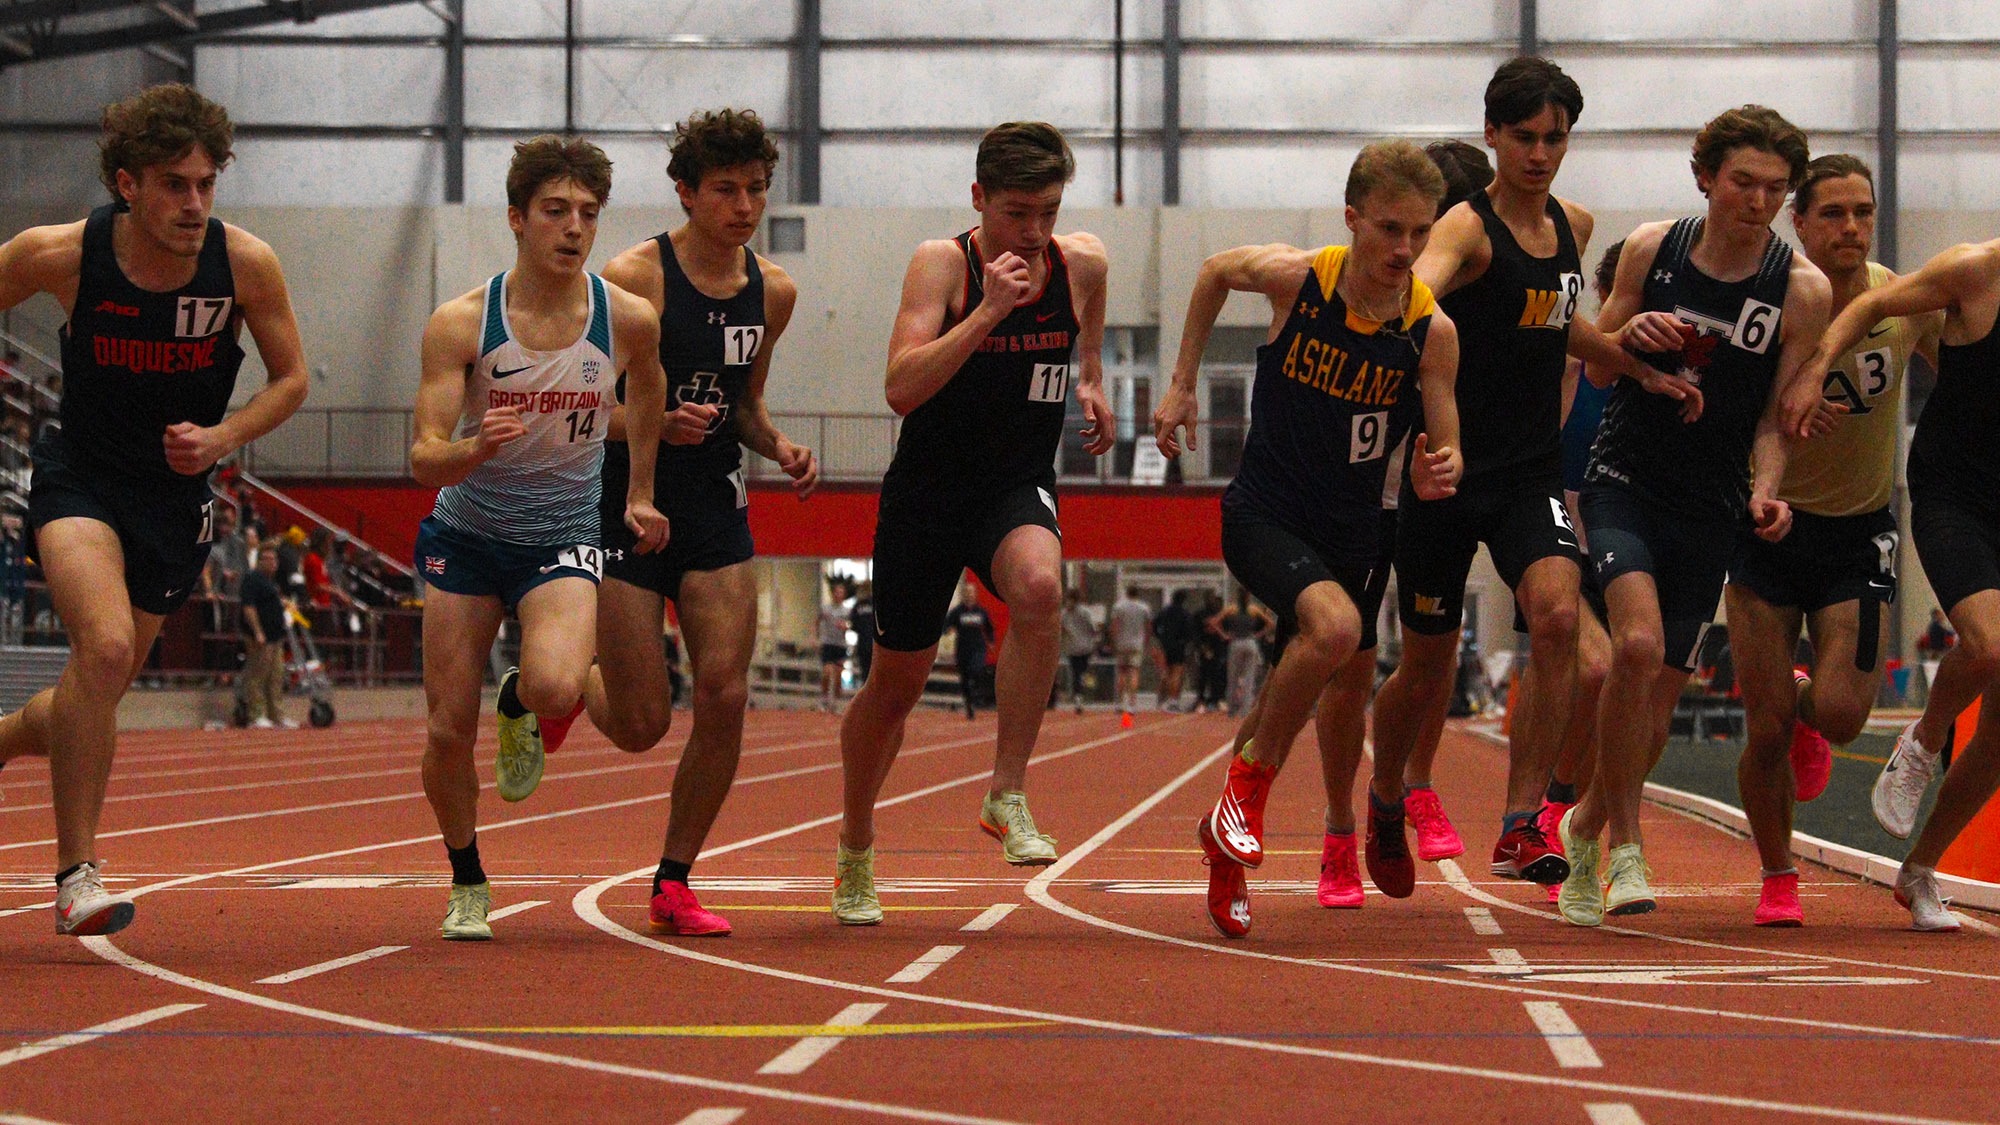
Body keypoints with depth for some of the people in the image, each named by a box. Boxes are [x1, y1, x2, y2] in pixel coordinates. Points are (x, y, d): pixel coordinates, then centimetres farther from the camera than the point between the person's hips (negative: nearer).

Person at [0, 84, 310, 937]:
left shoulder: (246, 265, -13)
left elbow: (291, 378, 1)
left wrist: (223, 437, -15)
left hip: (175, 495, 3)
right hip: (79, 476, -3)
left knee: (90, 703, 8)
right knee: (105, 646, -27)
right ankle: (76, 875, -18)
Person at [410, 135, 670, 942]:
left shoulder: (629, 319, -10)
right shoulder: (460, 324, -15)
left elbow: (648, 392, 15)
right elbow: (423, 459, -18)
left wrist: (639, 493, 15)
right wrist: (476, 446, -39)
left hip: (564, 537, 0)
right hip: (466, 533, 0)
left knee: (555, 688, -29)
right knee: (448, 728, 1)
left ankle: (521, 709, 10)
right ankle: (467, 884, 27)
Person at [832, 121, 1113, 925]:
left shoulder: (1081, 263, -3)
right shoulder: (941, 264, -13)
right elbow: (901, 390, -26)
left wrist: (1092, 385, 12)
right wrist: (988, 311, -31)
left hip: (1020, 487, 1)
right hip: (927, 493, -1)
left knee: (1039, 586, -34)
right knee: (897, 681, 9)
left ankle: (1008, 794, -23)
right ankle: (855, 851, 33)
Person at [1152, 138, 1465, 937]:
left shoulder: (1432, 332, -12)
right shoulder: (1294, 279, -14)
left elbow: (1444, 454, -5)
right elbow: (1216, 271, 9)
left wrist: (1438, 474, -29)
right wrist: (1183, 383, 10)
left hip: (1354, 535, 3)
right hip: (1265, 513, -3)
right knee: (1336, 627, -32)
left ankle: (1227, 845, 34)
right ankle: (1247, 785, -14)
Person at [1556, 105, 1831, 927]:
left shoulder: (1802, 289, -5)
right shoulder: (1651, 248, -2)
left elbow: (1776, 417, 0)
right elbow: (1594, 364, 9)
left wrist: (1765, 490, -19)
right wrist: (1632, 336, -13)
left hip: (1711, 506, 1)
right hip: (1623, 481, -1)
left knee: (1660, 688, 6)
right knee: (1637, 645, -24)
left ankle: (1587, 826, 33)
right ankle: (1625, 845, -12)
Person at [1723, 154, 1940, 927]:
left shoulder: (1907, 302, -6)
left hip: (1860, 528, 1)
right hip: (1772, 522, -1)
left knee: (1840, 713, -12)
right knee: (1766, 728, -3)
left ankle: (1803, 705, 26)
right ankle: (1777, 878, 20)